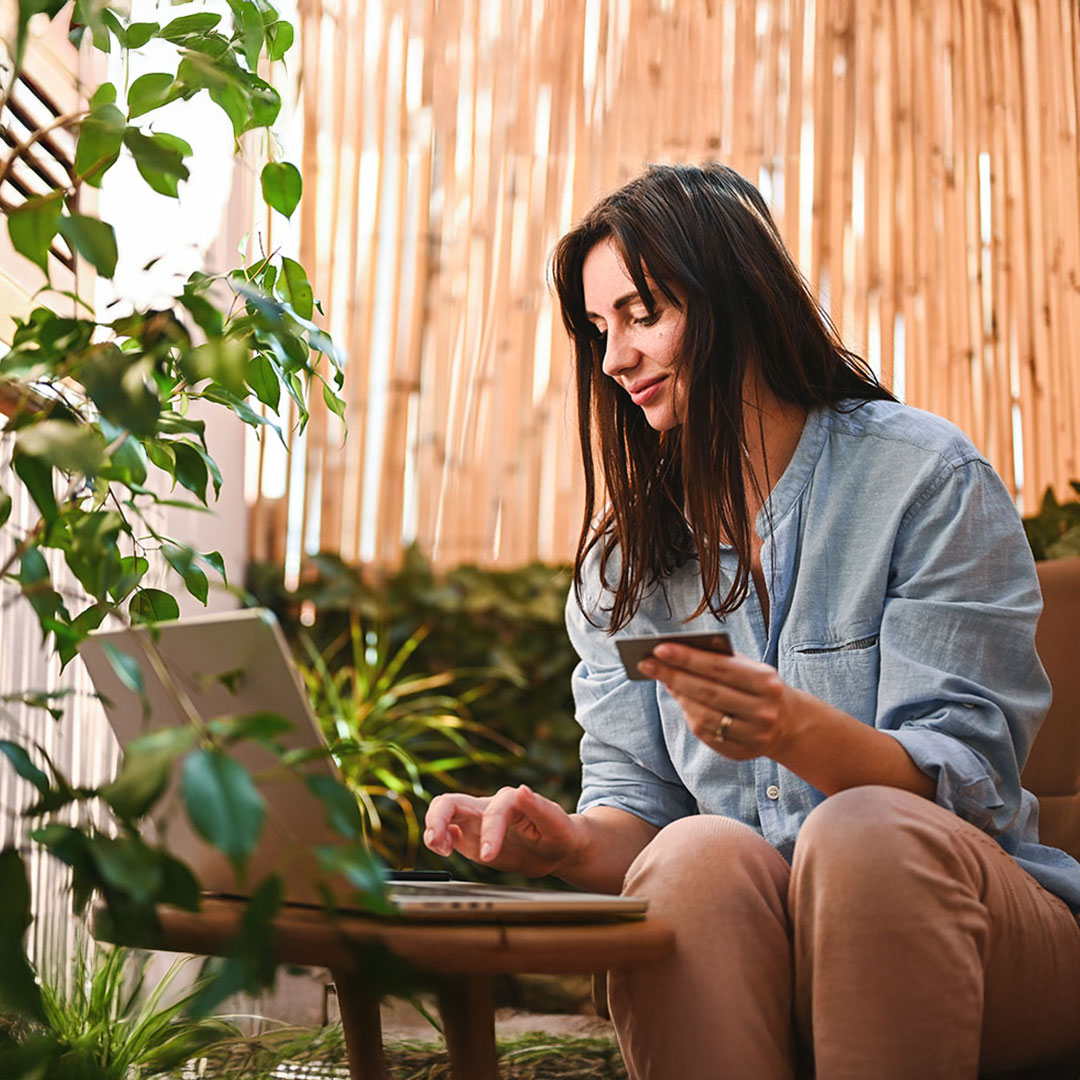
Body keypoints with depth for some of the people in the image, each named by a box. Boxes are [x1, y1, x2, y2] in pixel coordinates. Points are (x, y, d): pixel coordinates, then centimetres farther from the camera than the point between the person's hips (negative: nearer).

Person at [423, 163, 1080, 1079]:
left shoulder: (925, 476, -2)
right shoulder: (626, 554, 12)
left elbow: (967, 782, -10)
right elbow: (635, 806, 7)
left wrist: (800, 732, -31)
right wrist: (570, 842, -18)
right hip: (734, 937, 2)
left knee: (867, 834, -35)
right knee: (699, 852, -31)